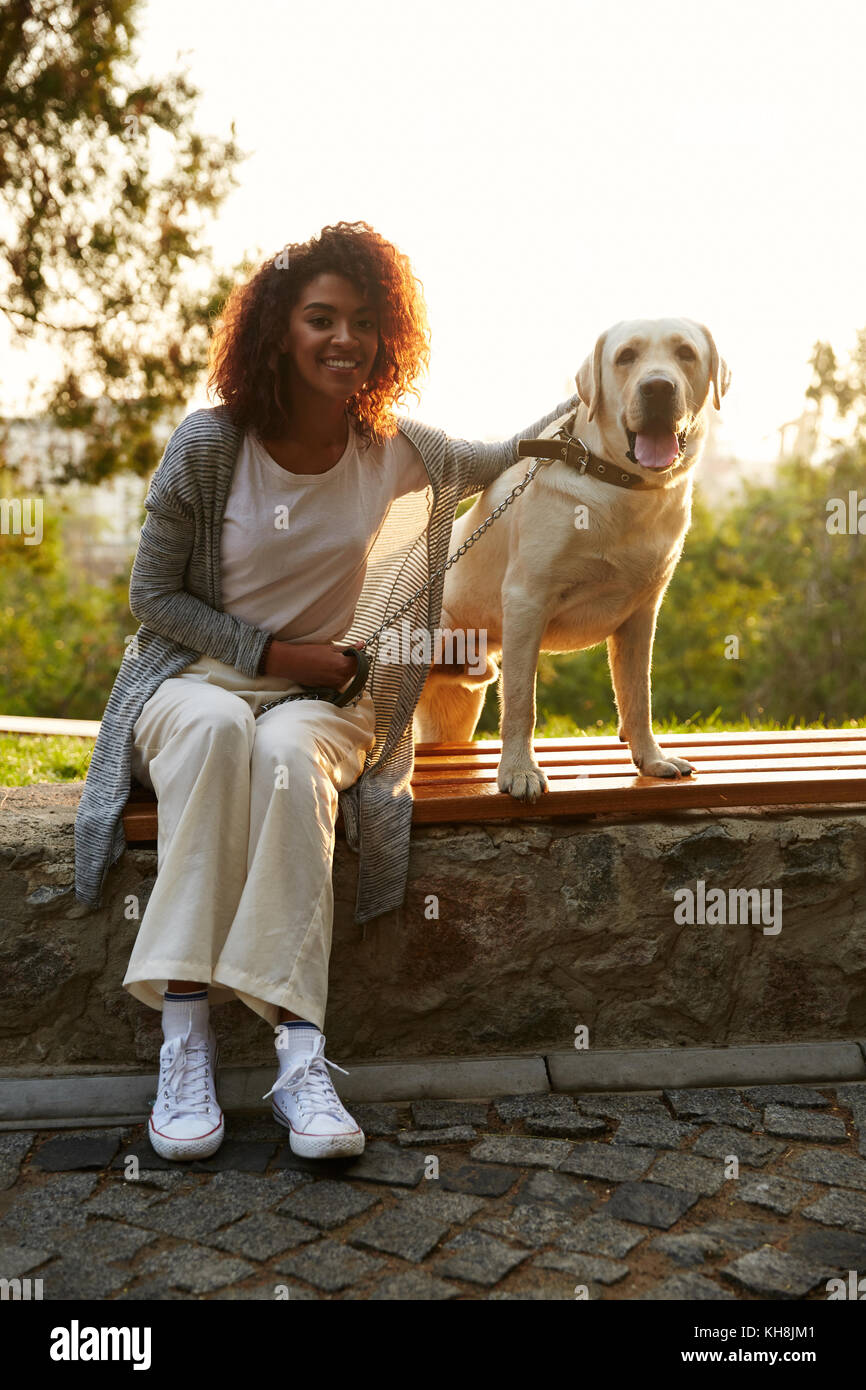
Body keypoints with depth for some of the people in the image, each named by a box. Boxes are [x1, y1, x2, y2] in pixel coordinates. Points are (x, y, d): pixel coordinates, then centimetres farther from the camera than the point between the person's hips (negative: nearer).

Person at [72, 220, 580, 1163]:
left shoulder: (398, 452, 2)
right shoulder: (209, 446, -5)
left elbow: (504, 460, 22)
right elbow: (153, 597, -1)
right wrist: (273, 652, -11)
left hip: (323, 697, 1)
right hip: (196, 676, -1)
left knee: (288, 754, -36)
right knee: (215, 727, -38)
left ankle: (299, 1052, -41)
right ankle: (183, 1040, -38)